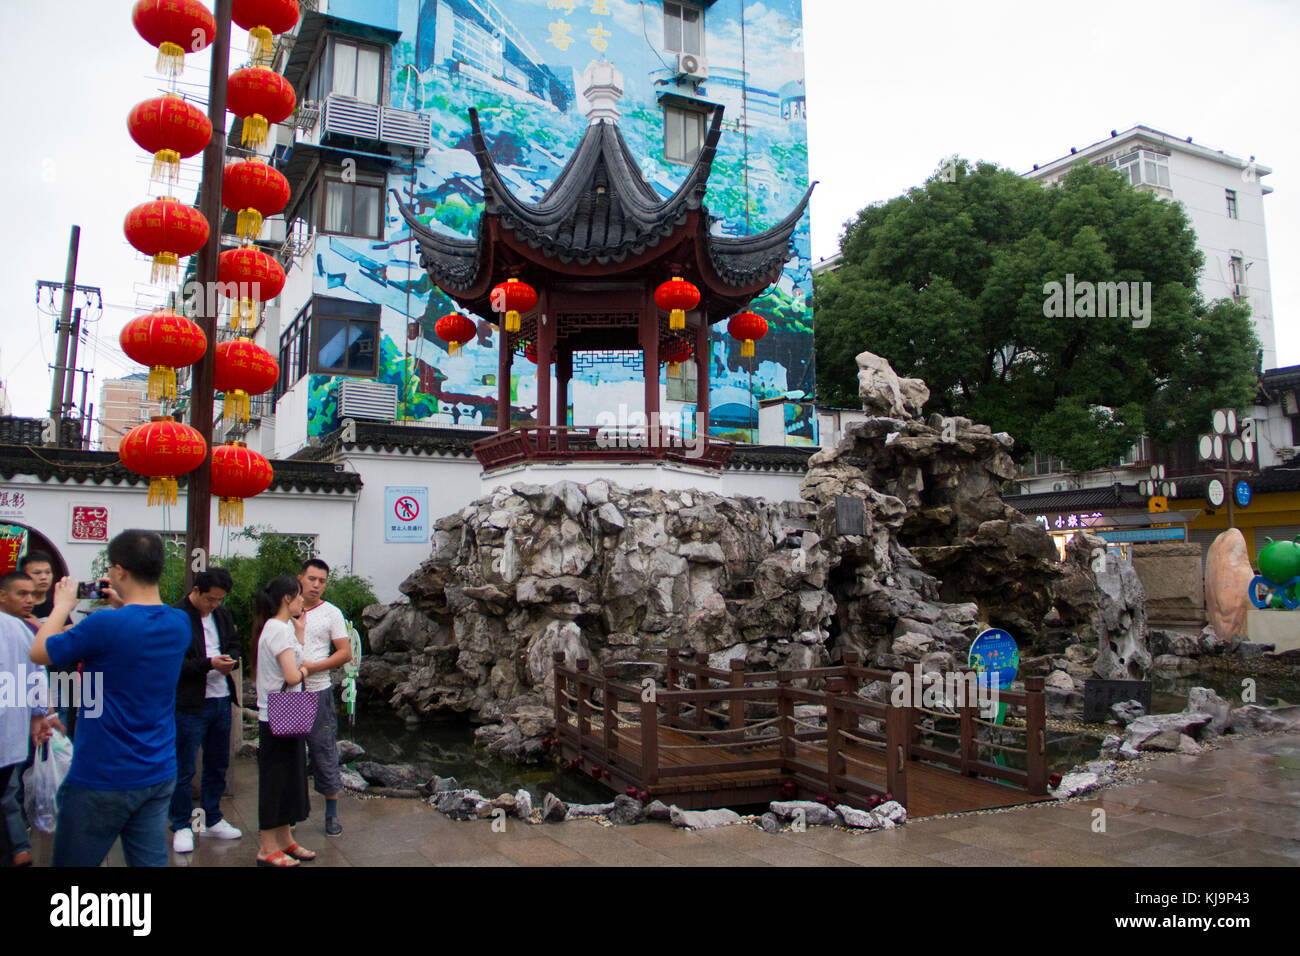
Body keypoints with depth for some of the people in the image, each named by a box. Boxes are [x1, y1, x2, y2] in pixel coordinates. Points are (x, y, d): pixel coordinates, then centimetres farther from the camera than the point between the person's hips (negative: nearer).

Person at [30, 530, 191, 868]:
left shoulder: (106, 625, -21)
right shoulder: (180, 623, -2)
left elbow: (38, 653, -3)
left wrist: (63, 606, 9)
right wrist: (123, 607, 13)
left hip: (102, 779, -5)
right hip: (159, 775, 6)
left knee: (72, 861, 12)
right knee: (151, 861, 12)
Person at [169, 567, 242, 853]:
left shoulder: (223, 614, 8)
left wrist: (229, 660, -3)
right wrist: (209, 664, -23)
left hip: (221, 700, 7)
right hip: (190, 704, -7)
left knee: (218, 765, 17)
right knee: (183, 770, 5)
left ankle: (213, 819, 31)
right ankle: (182, 827, 20)